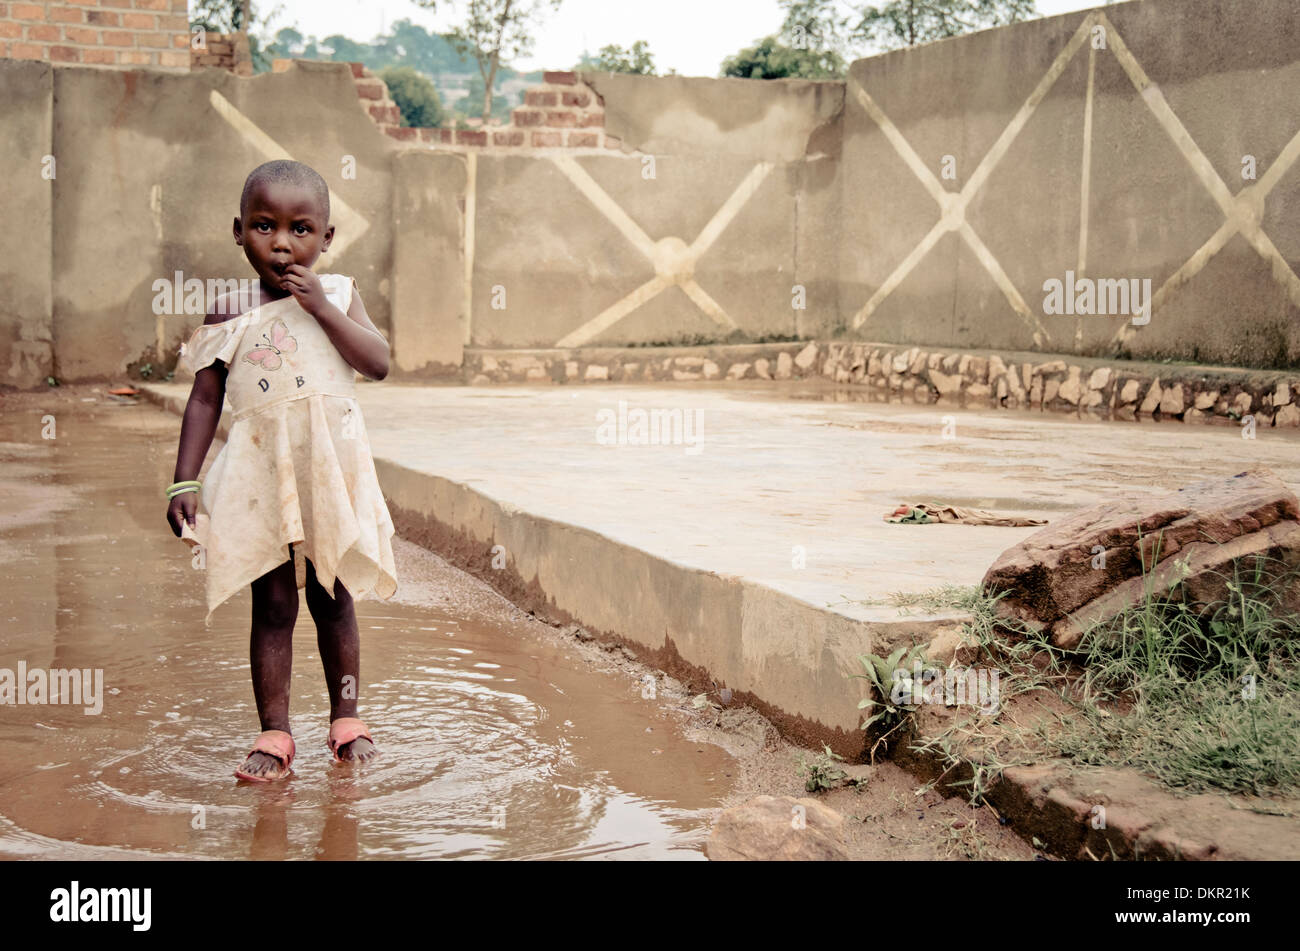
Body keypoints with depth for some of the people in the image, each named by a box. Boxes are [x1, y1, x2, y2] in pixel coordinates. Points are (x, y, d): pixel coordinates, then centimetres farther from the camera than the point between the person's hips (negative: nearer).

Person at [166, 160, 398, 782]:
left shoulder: (337, 295, 1)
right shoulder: (229, 311, 1)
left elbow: (378, 363, -12)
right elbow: (205, 399, 2)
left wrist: (321, 308, -18)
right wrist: (185, 481, -3)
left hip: (329, 471, 1)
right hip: (260, 474, 0)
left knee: (332, 598, 12)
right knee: (272, 606, 3)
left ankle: (346, 720, 26)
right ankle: (274, 735, 11)